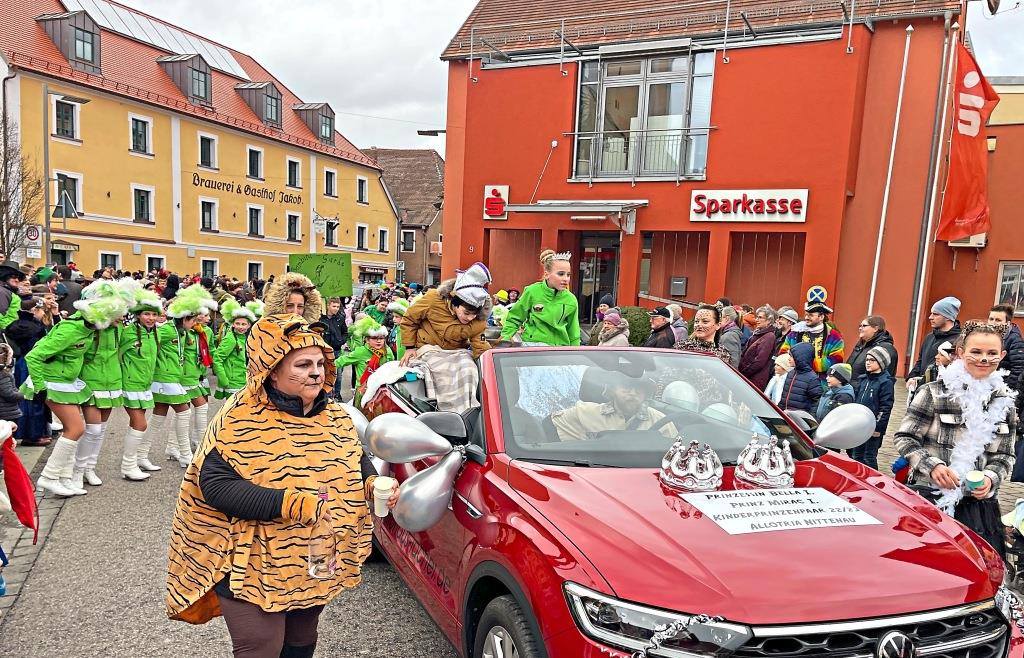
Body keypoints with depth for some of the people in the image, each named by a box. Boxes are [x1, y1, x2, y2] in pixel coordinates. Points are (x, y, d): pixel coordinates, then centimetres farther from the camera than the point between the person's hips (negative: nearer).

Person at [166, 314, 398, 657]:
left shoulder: (335, 416, 0)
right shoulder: (240, 420, -18)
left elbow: (357, 459, 14)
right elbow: (214, 484, -23)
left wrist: (372, 483, -9)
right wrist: (290, 503, -33)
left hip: (318, 566, 6)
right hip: (255, 568, -6)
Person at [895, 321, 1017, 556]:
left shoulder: (1005, 402, 8)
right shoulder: (934, 393, -5)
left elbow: (1005, 455, 15)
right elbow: (904, 438, -2)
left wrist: (991, 478, -4)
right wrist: (931, 465, -16)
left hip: (980, 504, 4)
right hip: (931, 500, -4)